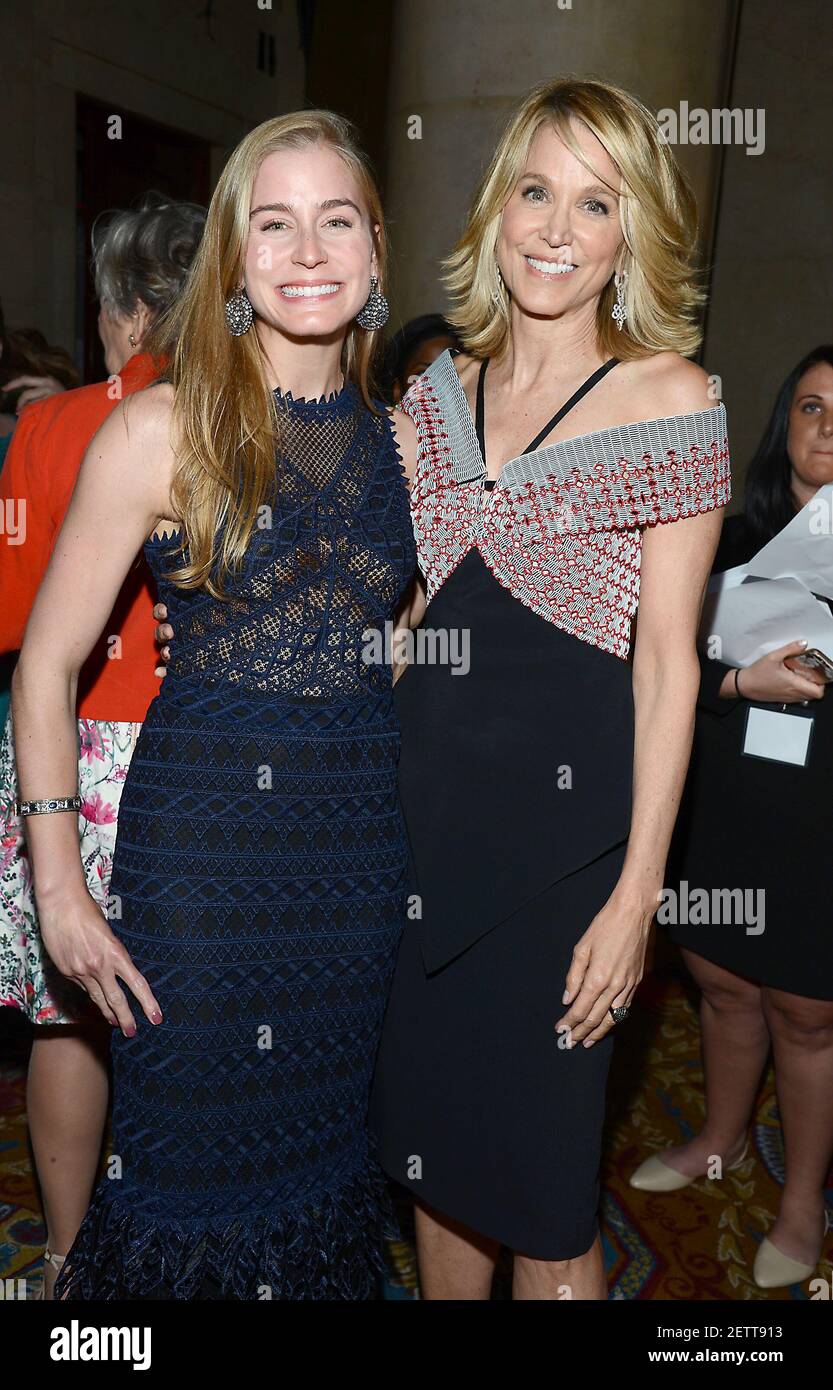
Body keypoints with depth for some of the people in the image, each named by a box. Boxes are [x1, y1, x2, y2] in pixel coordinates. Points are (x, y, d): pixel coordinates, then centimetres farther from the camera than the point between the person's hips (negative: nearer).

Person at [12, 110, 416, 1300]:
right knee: (196, 1147, 10)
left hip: (365, 831, 4)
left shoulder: (395, 433, 6)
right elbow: (45, 663, -5)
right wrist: (58, 887, -9)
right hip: (205, 827, -3)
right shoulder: (164, 429, -7)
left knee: (328, 1144, 18)